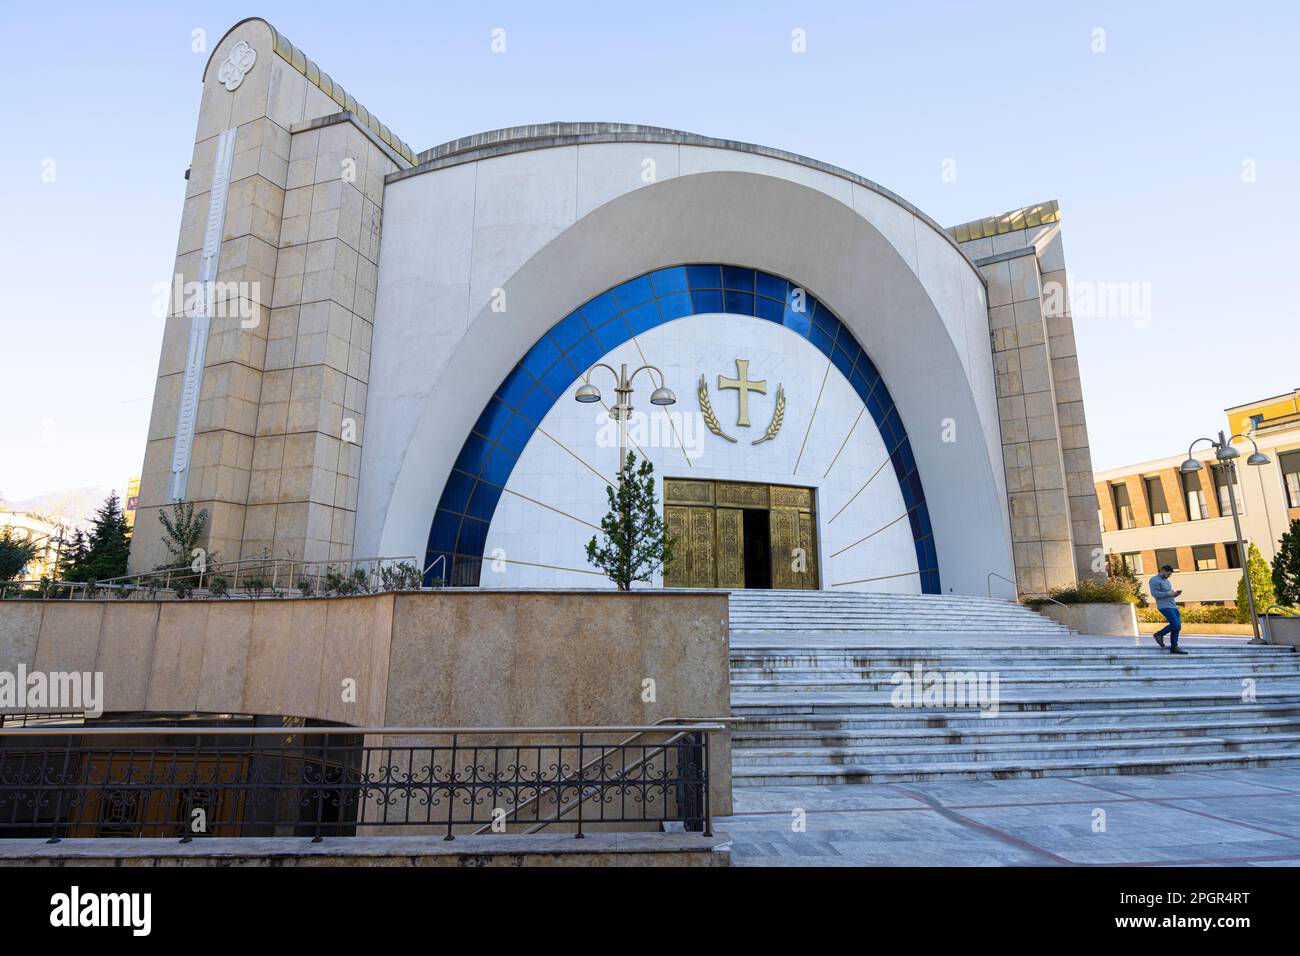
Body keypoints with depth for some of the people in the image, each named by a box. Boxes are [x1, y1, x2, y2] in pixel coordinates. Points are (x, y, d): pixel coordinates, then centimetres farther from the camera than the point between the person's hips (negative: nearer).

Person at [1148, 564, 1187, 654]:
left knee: (1177, 627, 2)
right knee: (1176, 625, -16)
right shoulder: (1154, 580, -6)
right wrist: (1168, 593, -15)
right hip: (1164, 607, -9)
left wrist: (1175, 594, 7)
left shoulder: (1166, 581, 23)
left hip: (1173, 606, 9)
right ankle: (1159, 634, 3)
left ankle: (1174, 647, 6)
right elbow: (1154, 593, -17)